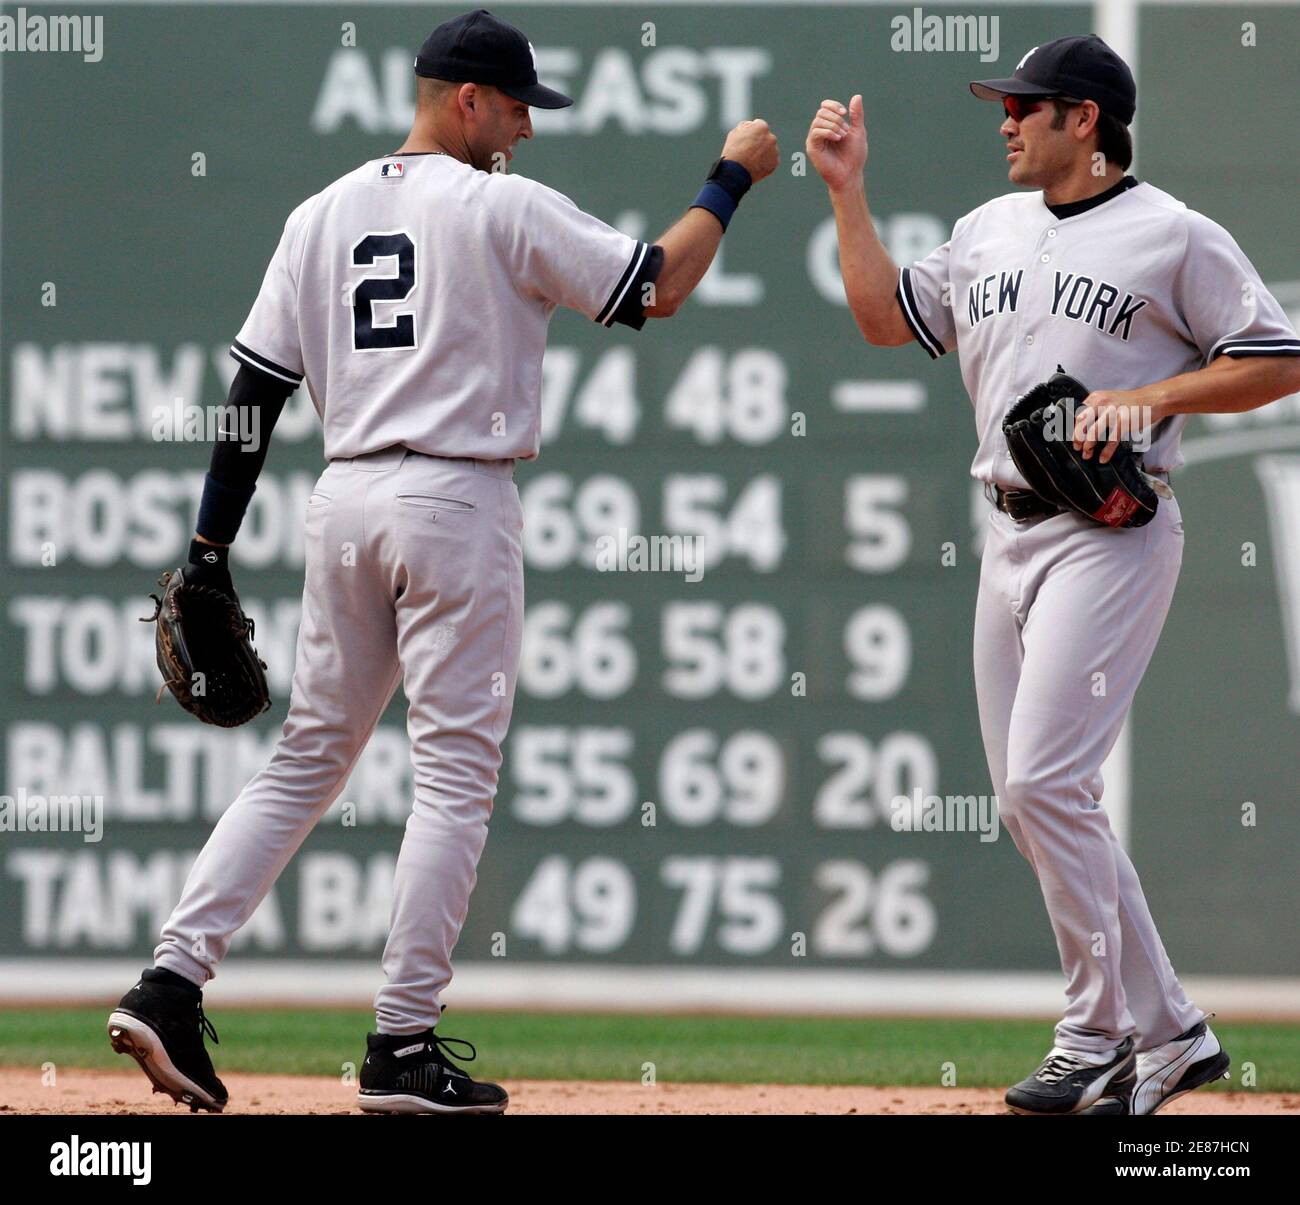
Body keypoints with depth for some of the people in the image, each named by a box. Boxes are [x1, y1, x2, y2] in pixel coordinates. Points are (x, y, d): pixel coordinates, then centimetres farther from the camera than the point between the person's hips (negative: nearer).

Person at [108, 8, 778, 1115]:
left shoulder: (324, 214, 11)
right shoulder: (503, 208, -6)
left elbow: (253, 389, 9)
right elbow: (659, 288, -5)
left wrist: (211, 547, 11)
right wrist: (731, 182, 9)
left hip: (345, 502, 6)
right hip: (458, 500, -6)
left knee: (308, 758, 13)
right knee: (456, 772, -2)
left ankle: (172, 983, 2)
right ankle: (405, 1047, -5)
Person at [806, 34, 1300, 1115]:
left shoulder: (1173, 236, -6)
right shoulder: (991, 231, 16)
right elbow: (887, 317, 21)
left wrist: (1141, 397, -16)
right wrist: (848, 189, 14)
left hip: (1112, 533, -8)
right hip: (1013, 533, 8)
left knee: (1044, 780, -17)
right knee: (1030, 800, 6)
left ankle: (1099, 1037, -6)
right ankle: (1170, 1034, 13)